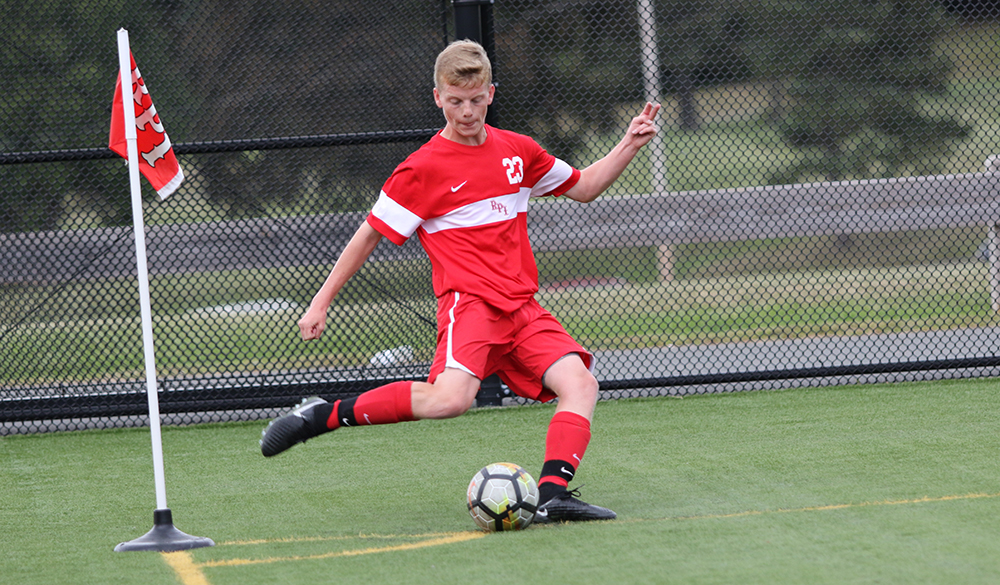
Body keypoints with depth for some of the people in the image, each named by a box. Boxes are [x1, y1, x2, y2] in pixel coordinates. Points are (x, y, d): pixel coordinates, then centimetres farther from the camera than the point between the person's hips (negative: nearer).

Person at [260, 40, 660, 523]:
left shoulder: (517, 151, 15)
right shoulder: (423, 169, -2)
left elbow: (584, 187, 29)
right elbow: (371, 234, 5)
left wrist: (629, 146, 14)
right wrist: (321, 301, 5)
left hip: (522, 307, 6)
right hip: (468, 301, -6)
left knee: (580, 384, -17)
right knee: (451, 398, -31)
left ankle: (552, 494, -26)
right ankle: (323, 416, -17)